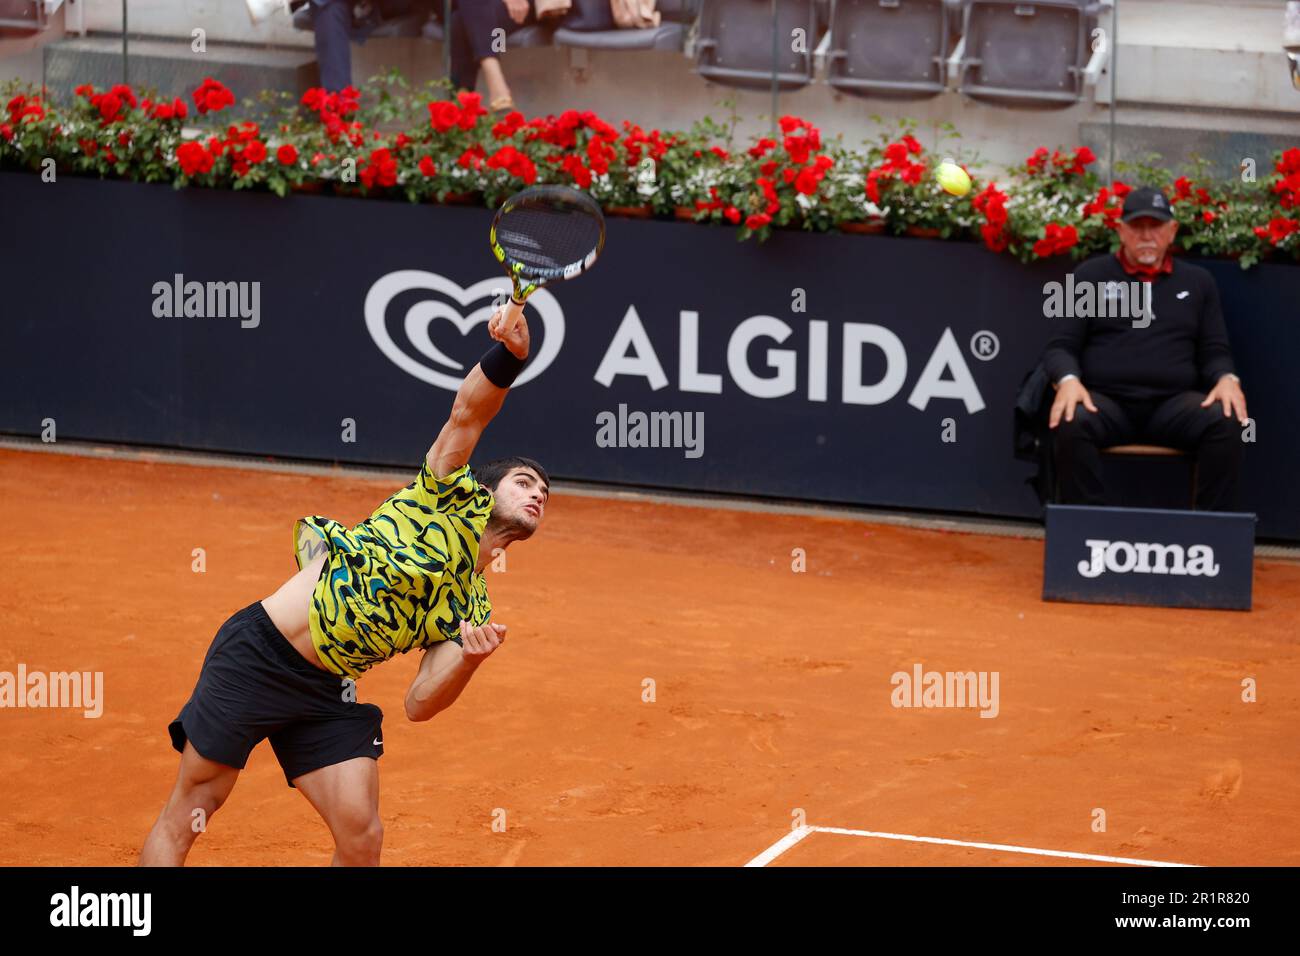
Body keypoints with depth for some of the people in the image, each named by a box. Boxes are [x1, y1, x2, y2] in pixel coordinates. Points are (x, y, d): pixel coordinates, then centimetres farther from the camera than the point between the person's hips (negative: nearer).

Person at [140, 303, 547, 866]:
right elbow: (469, 412, -13)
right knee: (190, 810, -1)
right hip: (258, 653, -6)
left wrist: (470, 659, -14)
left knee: (362, 839, -7)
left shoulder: (471, 611, 13)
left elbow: (420, 704, 5)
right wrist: (509, 354, -31)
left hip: (325, 697, 6)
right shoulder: (455, 498, 2)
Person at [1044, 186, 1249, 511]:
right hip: (1106, 401, -1)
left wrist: (1227, 378, -8)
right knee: (1072, 423, -36)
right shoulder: (1091, 275, 13)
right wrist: (1068, 380, -15)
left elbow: (1215, 351, 17)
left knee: (1225, 422, -30)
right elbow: (1061, 346, 9)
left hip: (1173, 404, 2)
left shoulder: (1198, 282, 18)